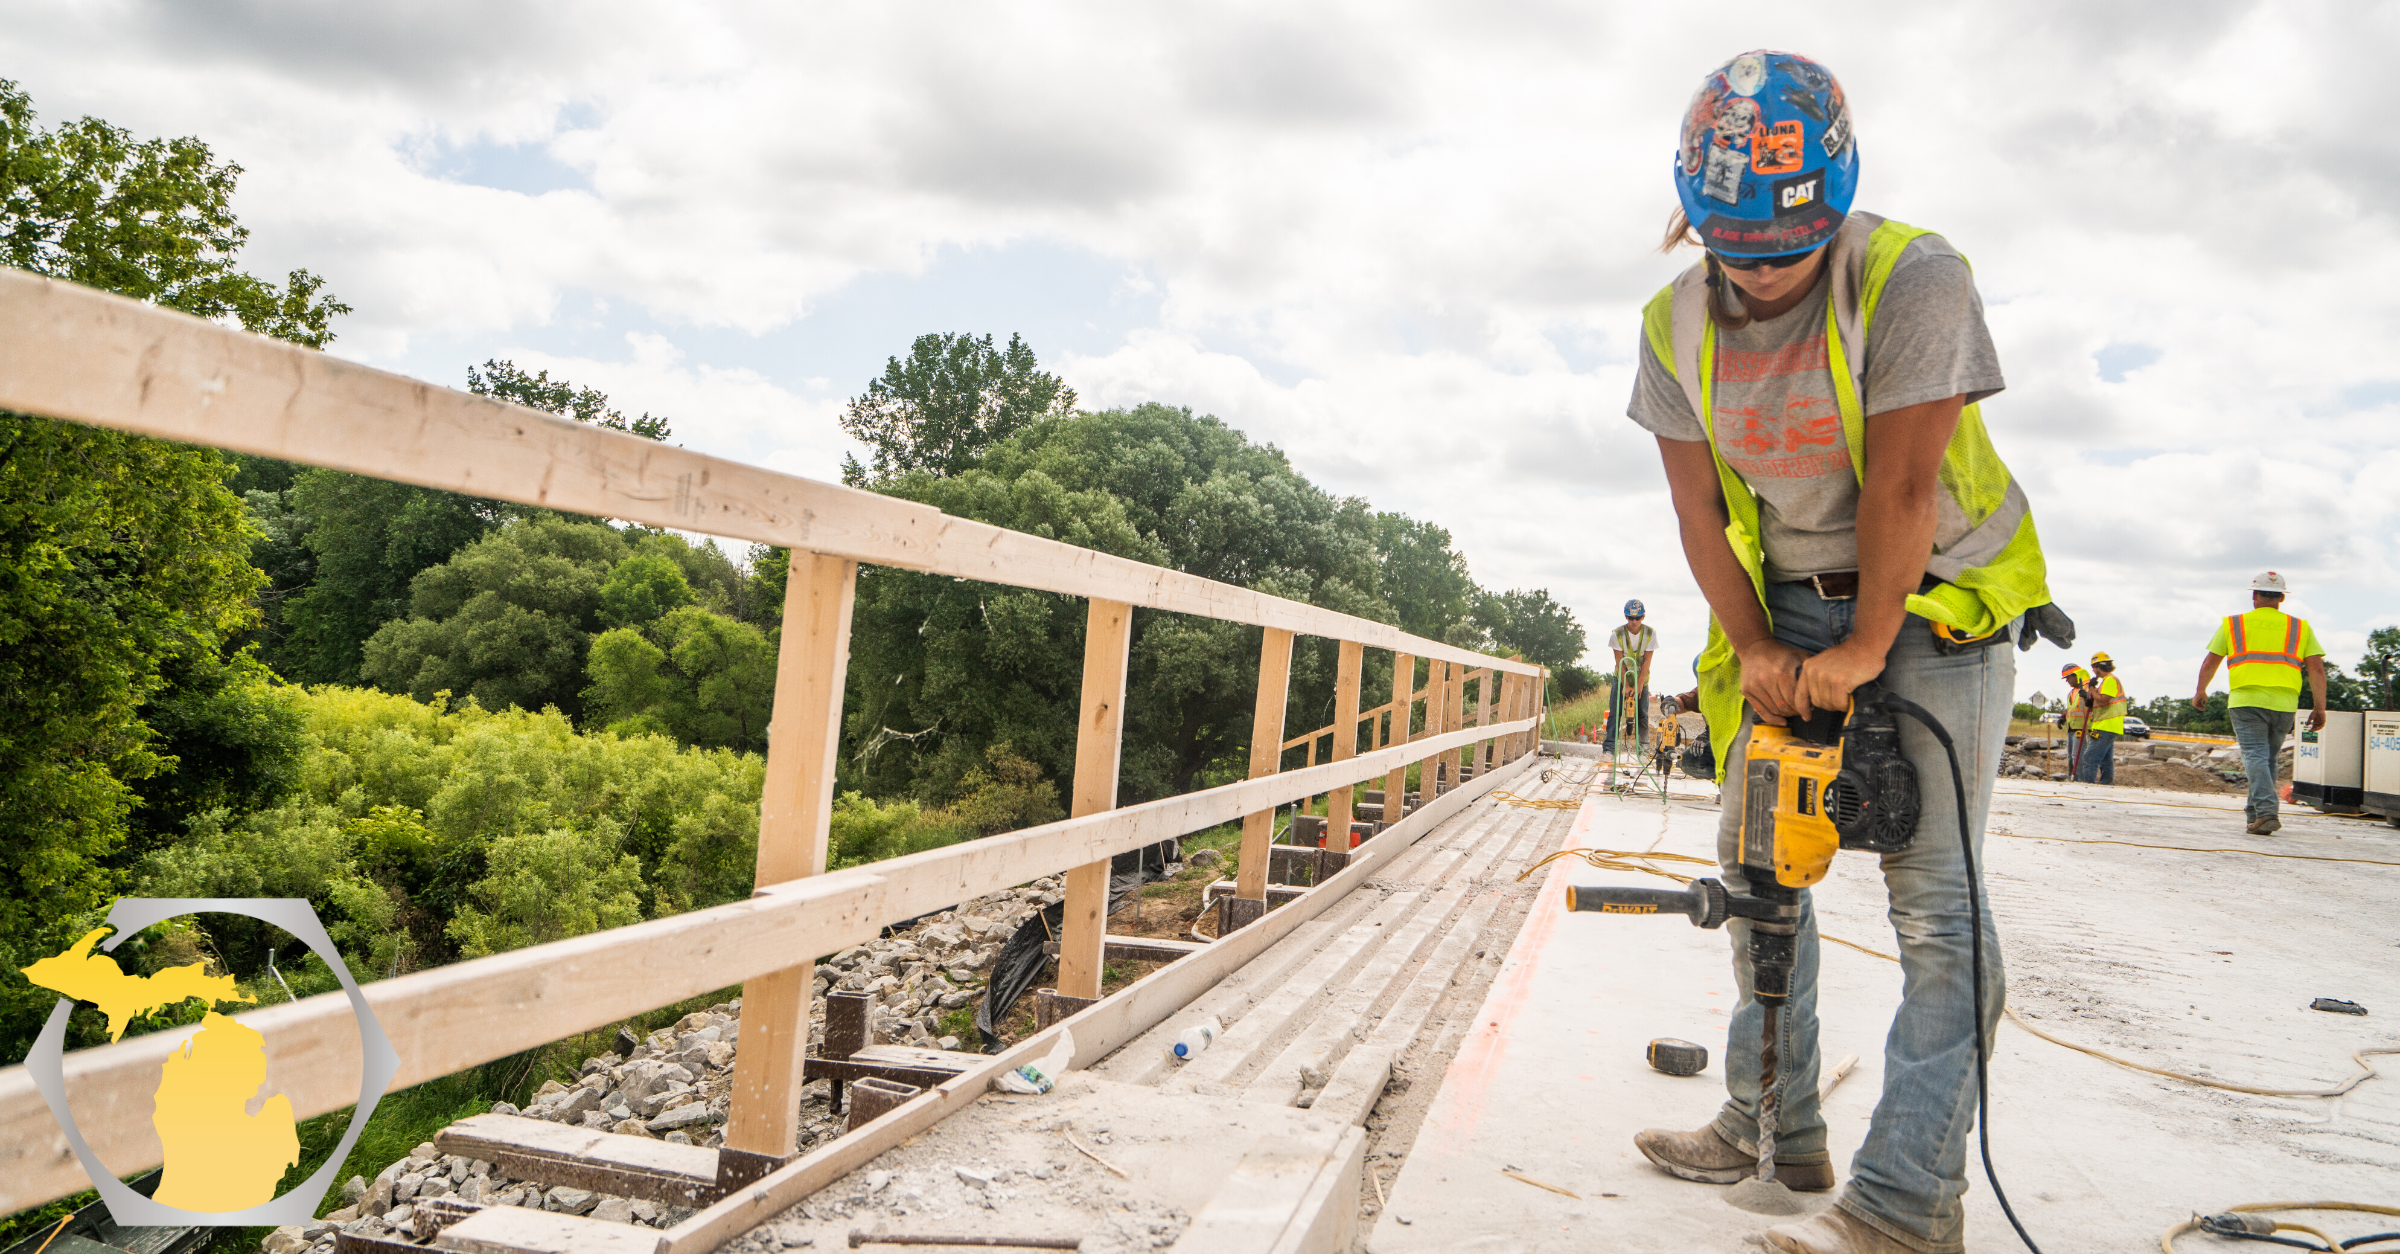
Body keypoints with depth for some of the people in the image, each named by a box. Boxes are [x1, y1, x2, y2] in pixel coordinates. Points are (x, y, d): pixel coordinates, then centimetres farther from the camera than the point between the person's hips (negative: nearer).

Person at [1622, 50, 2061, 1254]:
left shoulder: (1913, 276, -20)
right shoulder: (1675, 324, -5)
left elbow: (1902, 487, -22)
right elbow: (1699, 512, -4)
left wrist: (1863, 651, -20)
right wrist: (1756, 648, -11)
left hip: (1935, 598, -5)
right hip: (1791, 606, 5)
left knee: (1930, 893, -10)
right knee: (1755, 860, 5)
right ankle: (1773, 1129, 18)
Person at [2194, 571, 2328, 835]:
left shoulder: (2232, 624, 8)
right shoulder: (2300, 627, 13)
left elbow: (2210, 662, 9)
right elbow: (2316, 668, 5)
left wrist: (2200, 691, 24)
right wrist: (2319, 708, 7)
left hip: (2246, 699, -3)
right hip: (2285, 704, 3)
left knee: (2255, 756, -6)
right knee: (2269, 758, 17)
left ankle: (2266, 812, -22)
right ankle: (2255, 811, 26)